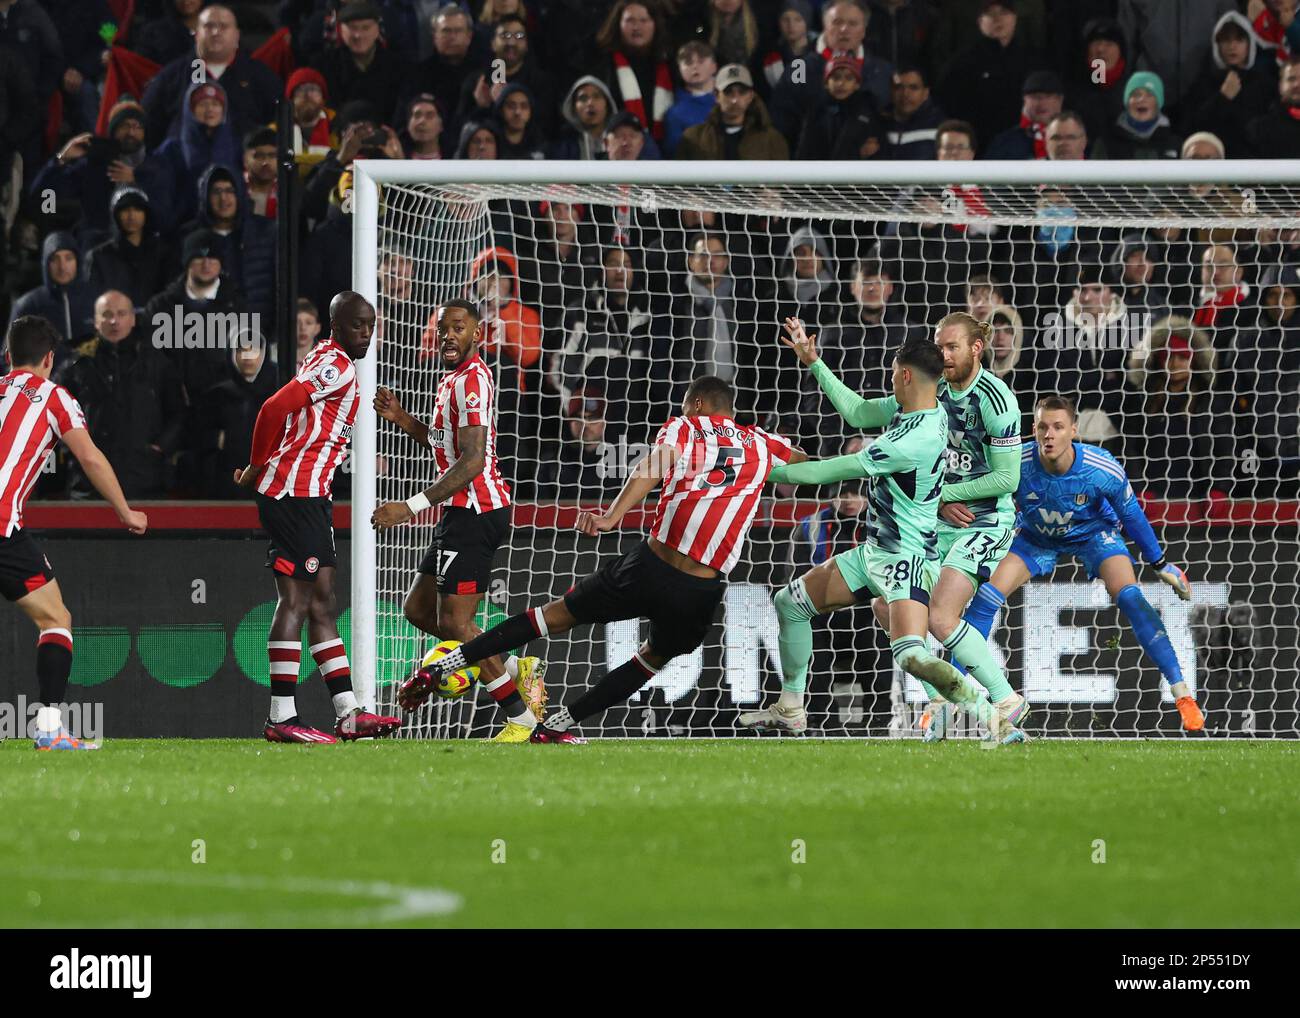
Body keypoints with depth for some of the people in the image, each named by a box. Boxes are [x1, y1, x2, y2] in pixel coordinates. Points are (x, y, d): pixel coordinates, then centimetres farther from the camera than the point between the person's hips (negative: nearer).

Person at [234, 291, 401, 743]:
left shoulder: (330, 361, 19)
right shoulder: (336, 366, -13)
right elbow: (275, 408, -23)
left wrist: (259, 469, 14)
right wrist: (257, 468, -11)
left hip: (310, 496, 11)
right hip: (296, 492, -11)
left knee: (322, 601, 10)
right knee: (296, 598, -10)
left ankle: (348, 713, 12)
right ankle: (282, 718, -10)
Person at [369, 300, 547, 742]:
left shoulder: (470, 381, -16)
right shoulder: (456, 378, 17)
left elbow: (472, 461, -24)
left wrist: (411, 507, -26)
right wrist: (400, 418, 15)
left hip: (475, 511, -11)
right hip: (466, 510, 11)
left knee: (455, 623, -10)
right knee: (418, 609, 15)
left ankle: (521, 718, -3)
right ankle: (516, 667, 17)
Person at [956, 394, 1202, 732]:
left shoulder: (1103, 470, -31)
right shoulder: (1017, 466, -32)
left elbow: (1131, 515, -12)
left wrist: (1160, 564, -2)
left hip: (1093, 533, -2)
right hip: (1036, 537, 2)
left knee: (1129, 596, -23)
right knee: (985, 599, -15)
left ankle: (1182, 694, -16)